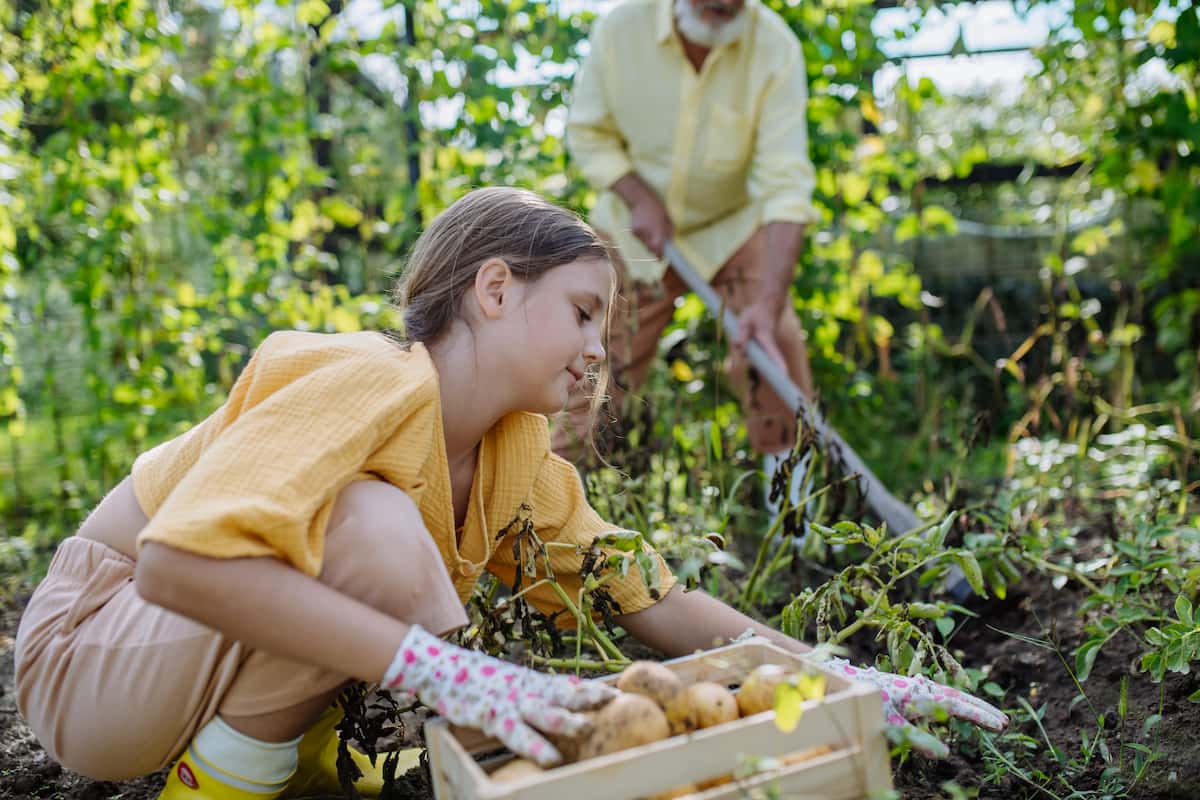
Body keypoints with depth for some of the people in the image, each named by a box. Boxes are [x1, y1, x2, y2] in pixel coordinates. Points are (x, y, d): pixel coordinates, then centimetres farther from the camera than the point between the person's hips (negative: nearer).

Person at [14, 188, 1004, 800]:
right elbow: (179, 561, -39)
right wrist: (441, 666, -44)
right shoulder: (373, 383, -28)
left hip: (244, 650, 7)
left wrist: (858, 684, -7)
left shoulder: (520, 455, -5)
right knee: (378, 528, -31)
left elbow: (654, 600, -2)